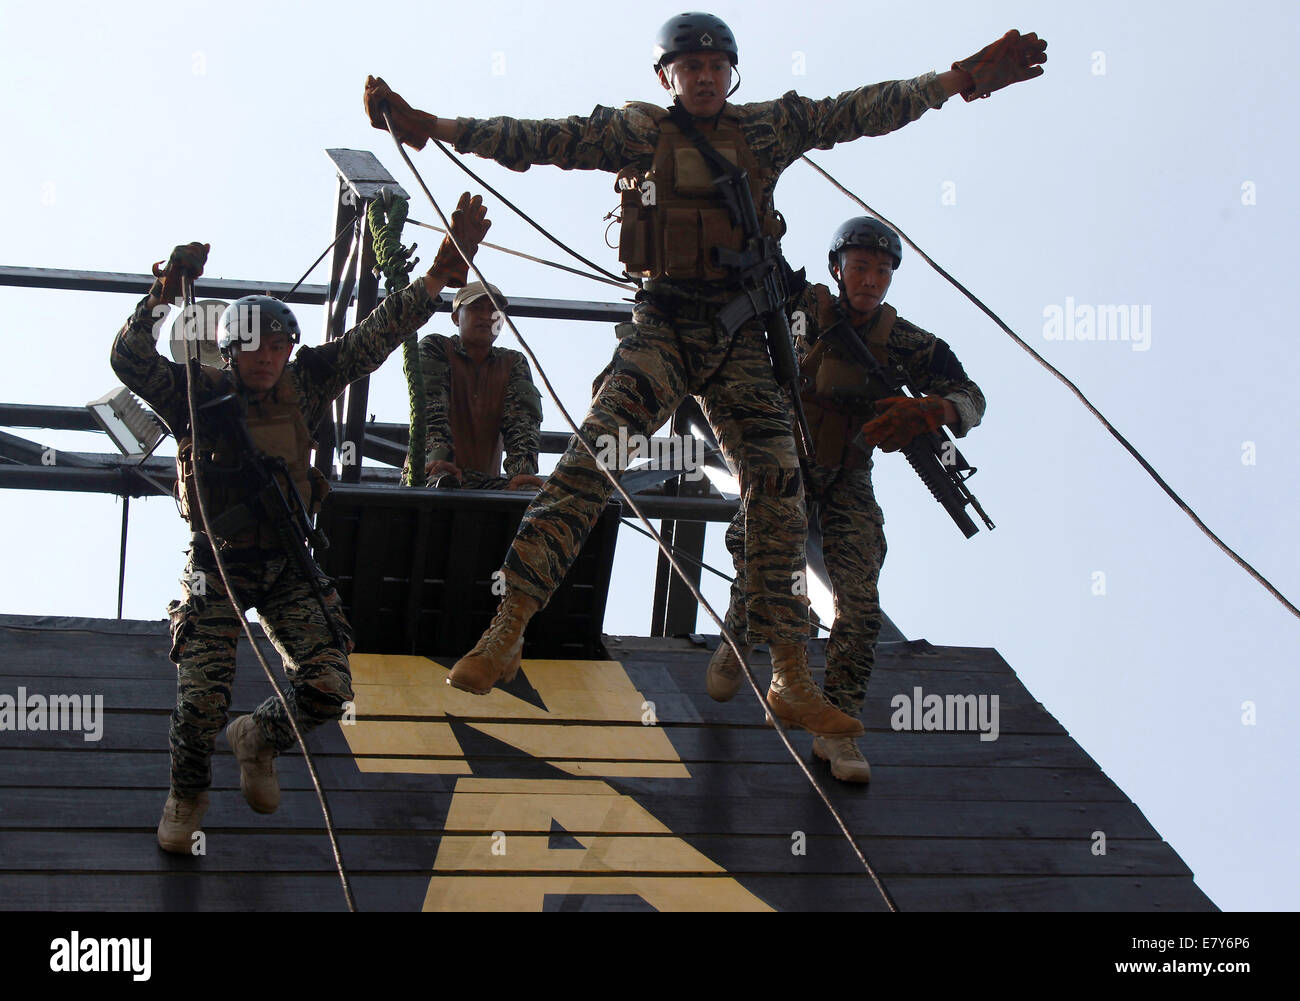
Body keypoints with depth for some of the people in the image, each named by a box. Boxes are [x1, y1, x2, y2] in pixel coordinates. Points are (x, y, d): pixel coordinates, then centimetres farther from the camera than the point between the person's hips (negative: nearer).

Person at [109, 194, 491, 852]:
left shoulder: (304, 384, -3)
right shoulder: (198, 395, -13)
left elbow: (377, 336, -5)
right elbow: (129, 359, -27)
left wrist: (442, 270, -14)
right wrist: (165, 291, -41)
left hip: (287, 564, 3)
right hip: (217, 566, -3)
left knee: (327, 690, -7)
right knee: (202, 702, -12)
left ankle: (257, 741, 27)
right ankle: (186, 797, 21)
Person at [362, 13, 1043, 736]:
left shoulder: (767, 129, 11)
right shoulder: (639, 131, 4)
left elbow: (862, 111, 8)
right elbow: (540, 139, -3)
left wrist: (962, 78, 1)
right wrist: (432, 127, -13)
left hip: (742, 336, 3)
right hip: (665, 328, -3)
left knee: (778, 493, -1)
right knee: (590, 459, -23)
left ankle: (793, 682, 5)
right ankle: (505, 634, -24)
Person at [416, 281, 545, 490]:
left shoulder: (514, 363, 17)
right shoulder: (434, 347, 8)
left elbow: (522, 419, 0)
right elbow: (430, 408, -10)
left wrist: (522, 471, -22)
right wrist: (438, 457, -31)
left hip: (487, 479, 4)